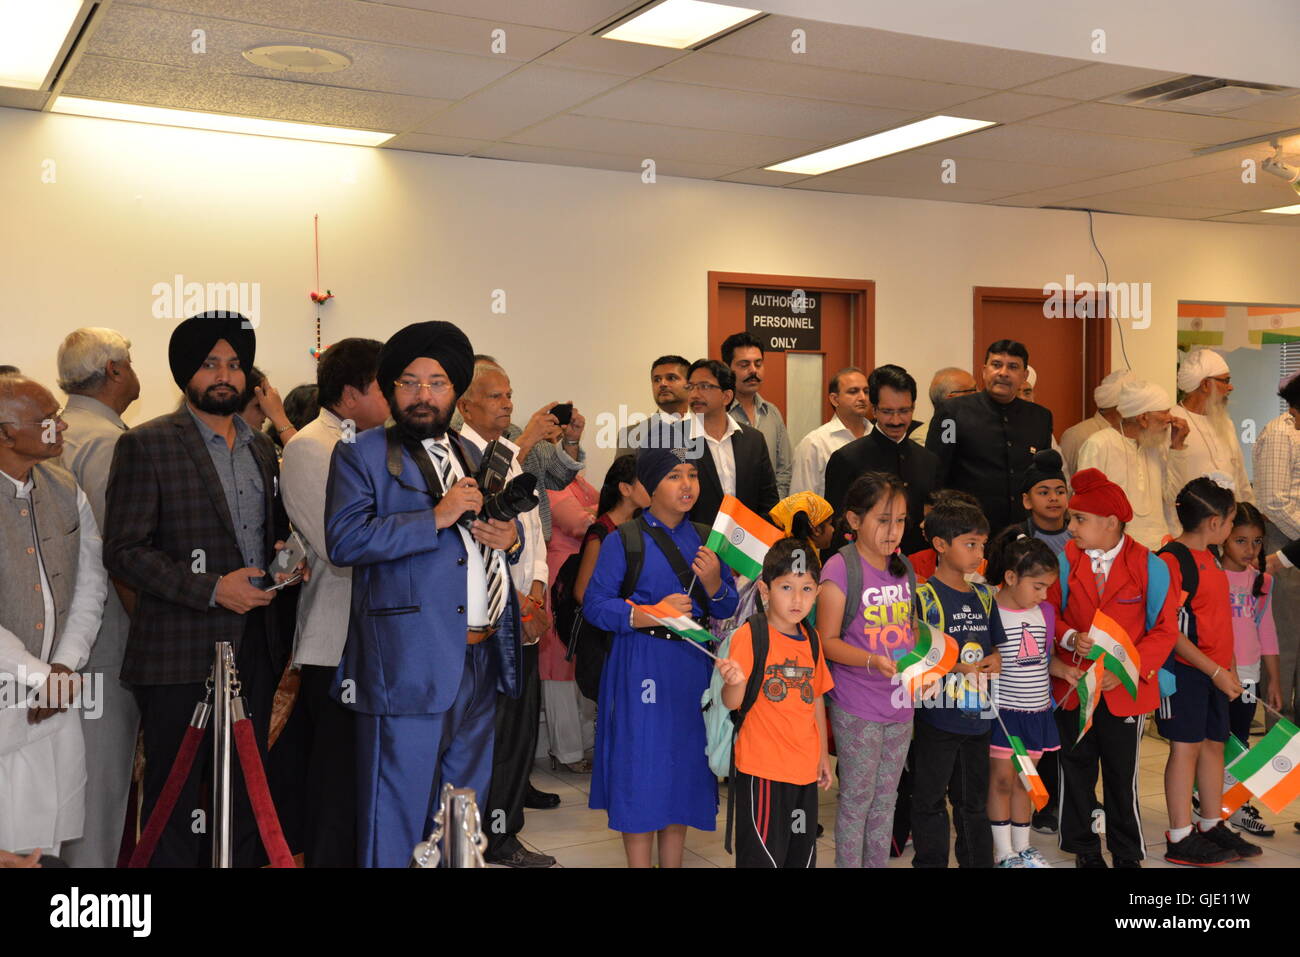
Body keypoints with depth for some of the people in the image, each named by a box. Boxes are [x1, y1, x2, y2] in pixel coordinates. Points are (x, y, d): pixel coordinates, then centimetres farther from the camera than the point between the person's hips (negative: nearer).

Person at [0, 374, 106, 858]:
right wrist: (43, 677, -12)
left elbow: (91, 582, 10)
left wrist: (66, 665, -1)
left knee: (46, 843, 8)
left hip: (54, 708, 5)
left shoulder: (64, 488, 7)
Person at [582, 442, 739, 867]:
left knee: (685, 767, 10)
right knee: (641, 768, 0)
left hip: (694, 665, 5)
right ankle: (639, 862, 14)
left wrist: (715, 585, -12)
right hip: (641, 667, -4)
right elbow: (595, 604, -10)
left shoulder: (704, 538, 9)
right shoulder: (623, 541, -5)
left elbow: (726, 608, 9)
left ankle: (673, 862, 23)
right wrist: (650, 615, -20)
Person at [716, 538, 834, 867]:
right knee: (764, 856, -2)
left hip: (805, 769, 7)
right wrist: (735, 682, -38)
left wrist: (823, 754, 19)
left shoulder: (811, 641, 8)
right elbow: (731, 702, -16)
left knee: (803, 855, 15)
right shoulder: (750, 634, -12)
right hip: (762, 768, -7)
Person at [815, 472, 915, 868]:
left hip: (900, 702, 6)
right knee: (857, 797, 5)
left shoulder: (902, 567, 8)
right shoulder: (840, 568, -13)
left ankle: (879, 862, 27)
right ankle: (848, 863, 18)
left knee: (886, 797, 16)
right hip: (856, 708, -6)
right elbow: (828, 641, -13)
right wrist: (873, 661, -27)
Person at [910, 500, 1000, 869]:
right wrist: (955, 667, -23)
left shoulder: (983, 595, 8)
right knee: (930, 801, 7)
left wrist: (995, 659, -3)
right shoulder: (924, 597, -12)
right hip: (937, 717, -6)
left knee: (974, 802, 18)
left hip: (977, 715, 6)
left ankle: (978, 861, 29)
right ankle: (930, 861, 19)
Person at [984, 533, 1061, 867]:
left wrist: (1069, 672, 1)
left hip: (1036, 711, 6)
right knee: (1002, 780, 3)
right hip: (1002, 711, -6)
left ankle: (1022, 848, 27)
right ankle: (1003, 854, 14)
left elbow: (1046, 657, 16)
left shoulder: (1044, 612, 6)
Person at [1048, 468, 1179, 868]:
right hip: (1072, 685, 2)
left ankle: (1127, 853, 24)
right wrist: (1070, 638, -15)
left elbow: (1164, 630, -5)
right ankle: (1084, 849, 25)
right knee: (1076, 772, 10)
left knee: (1122, 776, 8)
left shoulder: (1149, 566, -8)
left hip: (1125, 689, -2)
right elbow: (1051, 613, 6)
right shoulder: (1065, 561, -1)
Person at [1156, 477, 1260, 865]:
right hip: (1184, 669, -8)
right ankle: (1180, 839, 5)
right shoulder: (1172, 560, -16)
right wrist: (1216, 672, -18)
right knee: (1186, 745, -3)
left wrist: (1228, 668, 15)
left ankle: (1211, 826, 25)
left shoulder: (1210, 556, 12)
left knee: (1214, 743, 13)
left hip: (1213, 671, 8)